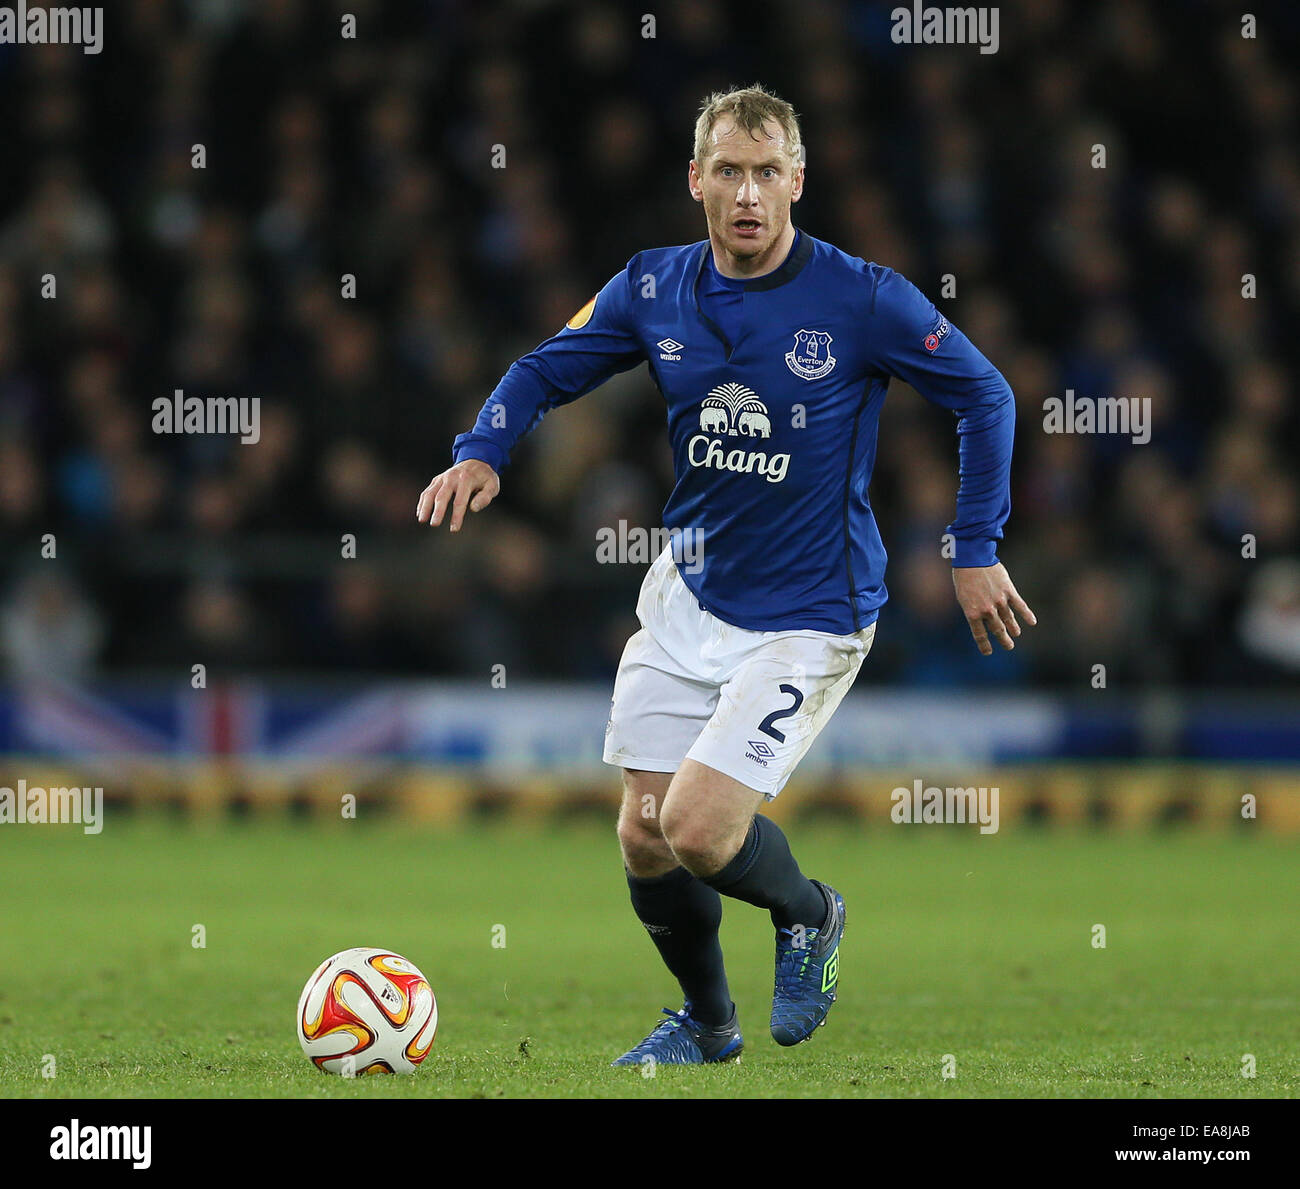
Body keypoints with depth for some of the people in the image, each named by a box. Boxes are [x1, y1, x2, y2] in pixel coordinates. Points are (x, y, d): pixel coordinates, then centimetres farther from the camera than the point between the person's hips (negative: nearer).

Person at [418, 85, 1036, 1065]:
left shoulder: (862, 300, -14)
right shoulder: (655, 289, -2)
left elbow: (986, 398, -3)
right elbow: (547, 370, 10)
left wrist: (977, 549, -3)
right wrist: (483, 452, -10)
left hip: (808, 613, -5)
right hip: (689, 595, 5)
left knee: (697, 828, -18)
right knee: (644, 838, 7)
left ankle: (807, 912, 15)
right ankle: (706, 1023, 34)